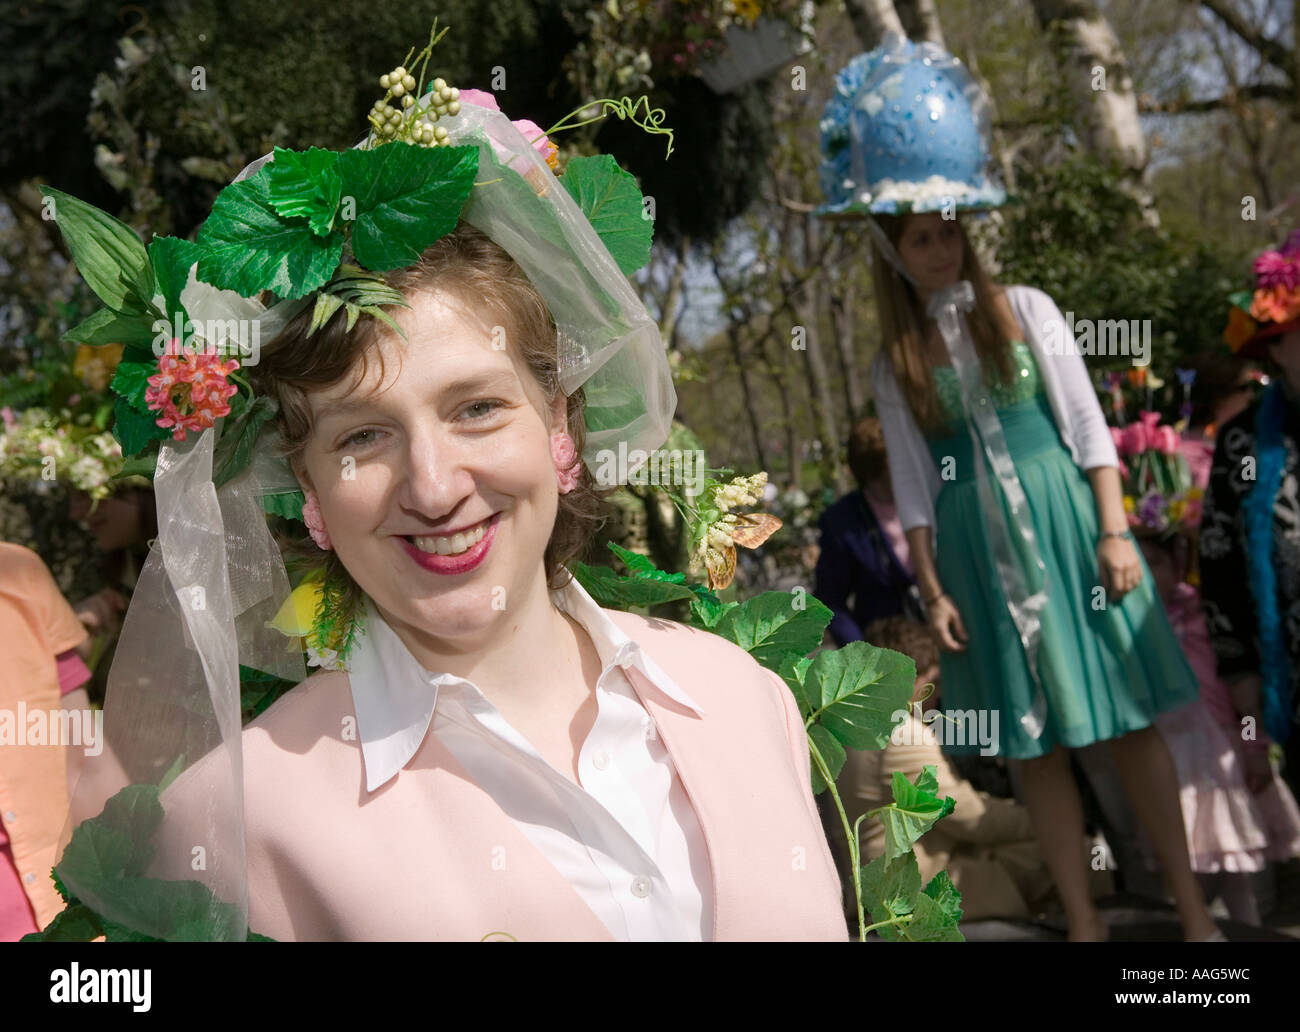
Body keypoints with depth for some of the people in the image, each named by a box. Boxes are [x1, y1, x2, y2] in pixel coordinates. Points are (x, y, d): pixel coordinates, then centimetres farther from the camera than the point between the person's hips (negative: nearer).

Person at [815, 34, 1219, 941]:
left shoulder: (1026, 311, 1)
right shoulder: (896, 365, 6)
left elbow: (1088, 428, -1)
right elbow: (914, 491, 6)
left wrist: (1114, 532, -9)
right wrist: (932, 588, -1)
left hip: (1065, 522, -1)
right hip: (979, 553, 2)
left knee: (1128, 721, 1)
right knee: (1037, 740, 5)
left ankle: (1191, 904, 10)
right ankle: (1083, 919, 14)